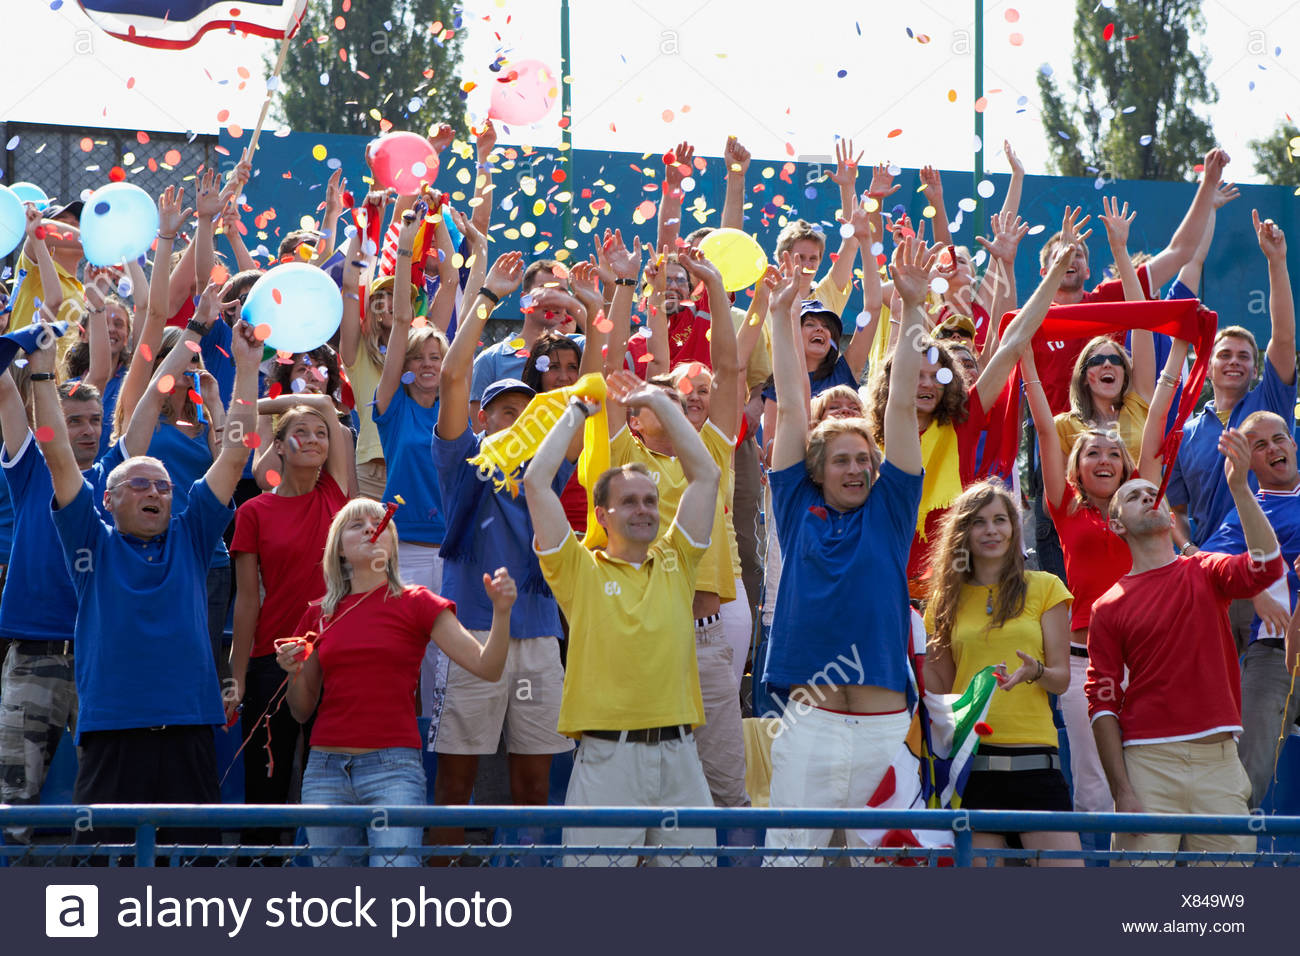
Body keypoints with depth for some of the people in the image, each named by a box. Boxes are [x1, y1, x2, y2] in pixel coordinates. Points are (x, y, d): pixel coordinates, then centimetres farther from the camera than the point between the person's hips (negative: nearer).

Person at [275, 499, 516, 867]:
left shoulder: (415, 603, 5)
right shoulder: (319, 614, 13)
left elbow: (487, 667, -3)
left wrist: (501, 611, -18)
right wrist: (295, 671, -1)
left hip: (393, 769, -4)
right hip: (326, 768, 4)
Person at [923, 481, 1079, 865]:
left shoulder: (1044, 588, 8)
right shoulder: (949, 598, 14)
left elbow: (1062, 679, 4)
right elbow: (941, 689, 16)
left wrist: (1034, 672, -17)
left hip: (1032, 758, -2)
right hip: (968, 757, 2)